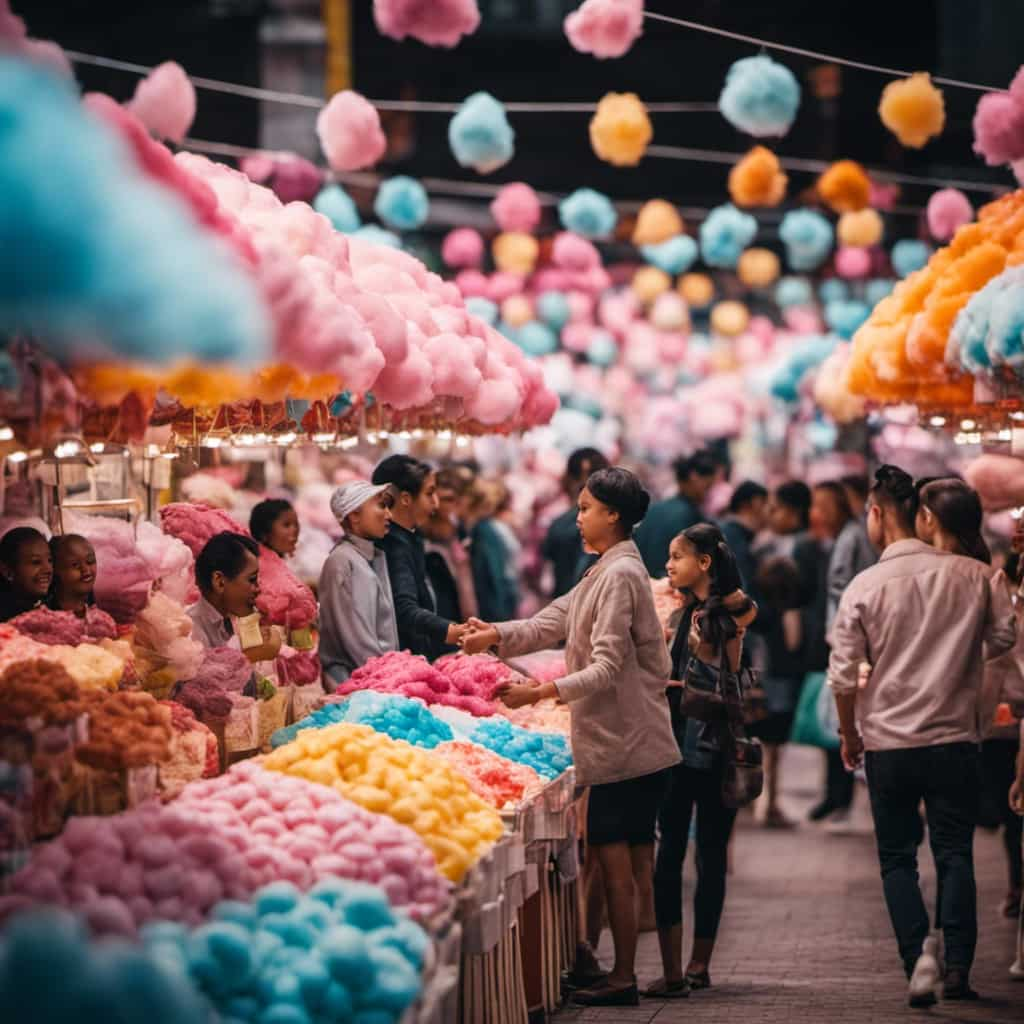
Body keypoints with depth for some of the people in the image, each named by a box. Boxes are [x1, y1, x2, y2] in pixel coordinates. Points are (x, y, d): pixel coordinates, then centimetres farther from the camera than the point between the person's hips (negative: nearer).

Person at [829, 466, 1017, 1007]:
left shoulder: (864, 586, -7)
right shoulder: (972, 576, -3)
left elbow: (843, 673, -6)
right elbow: (1004, 636, 4)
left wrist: (849, 735, 9)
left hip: (887, 743, -1)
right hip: (954, 737, 1)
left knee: (897, 856, 10)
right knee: (955, 852, 11)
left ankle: (918, 953, -10)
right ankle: (957, 966, 3)